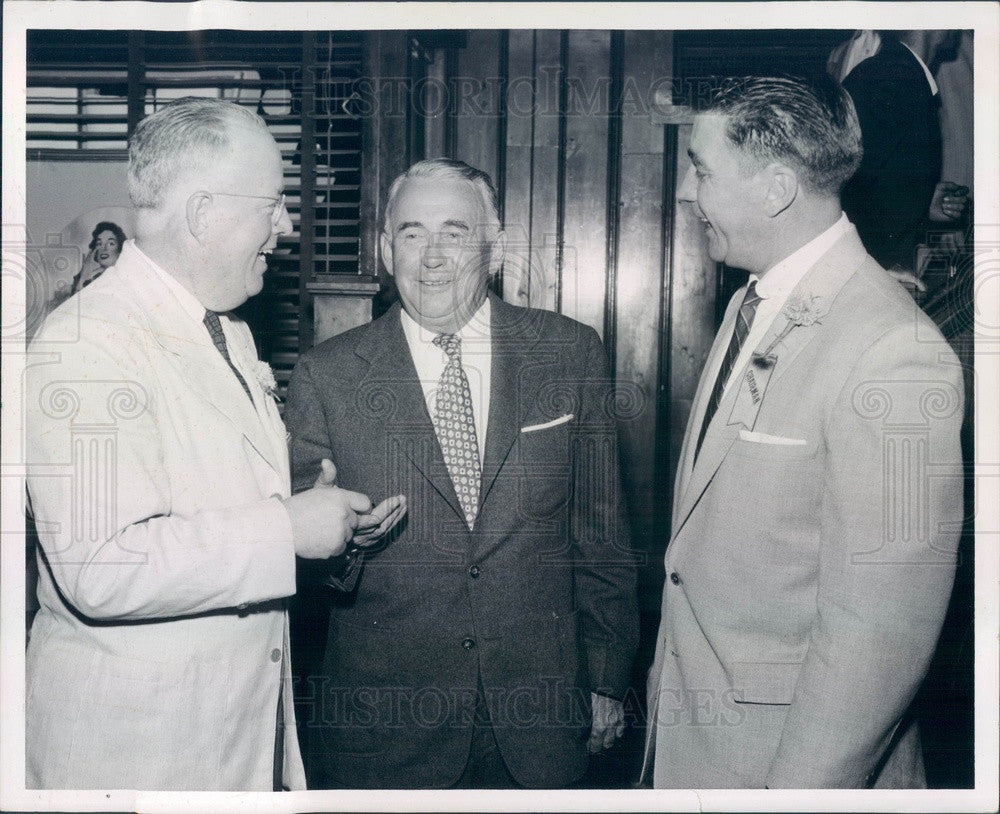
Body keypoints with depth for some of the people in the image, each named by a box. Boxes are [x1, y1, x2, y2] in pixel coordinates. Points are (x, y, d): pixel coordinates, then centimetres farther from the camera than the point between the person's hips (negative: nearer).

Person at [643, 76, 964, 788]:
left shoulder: (896, 355, -24)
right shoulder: (750, 306, 4)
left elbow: (875, 636, -24)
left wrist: (797, 787, -19)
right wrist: (671, 678, 11)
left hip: (793, 756, -7)